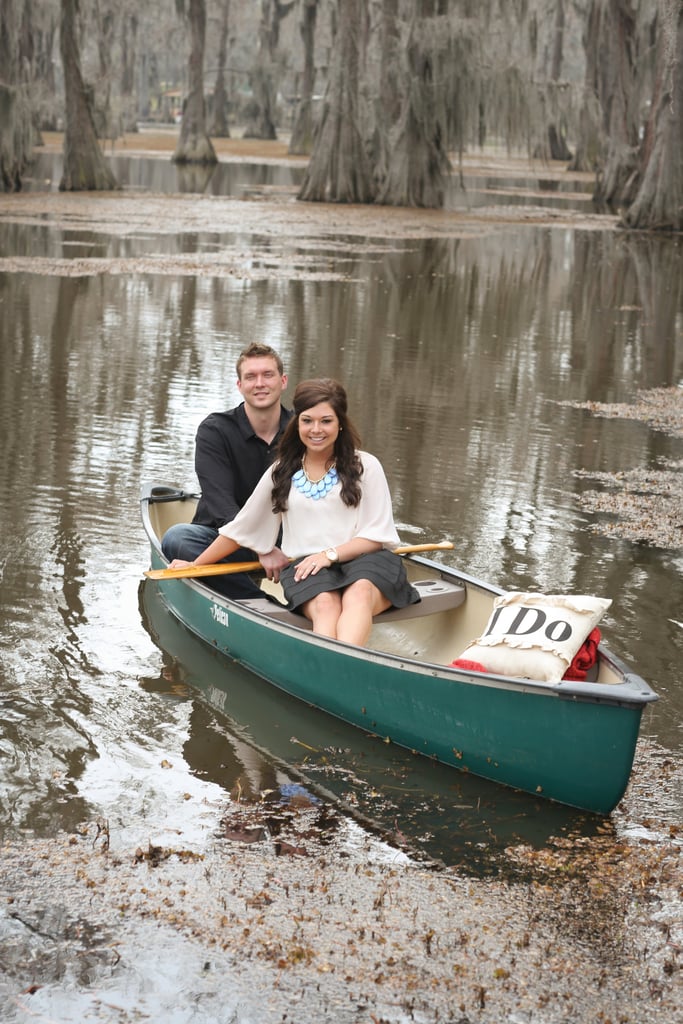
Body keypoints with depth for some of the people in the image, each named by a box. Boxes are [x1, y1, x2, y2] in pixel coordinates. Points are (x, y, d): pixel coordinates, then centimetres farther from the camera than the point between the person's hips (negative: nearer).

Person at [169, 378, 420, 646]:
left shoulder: (365, 466, 10)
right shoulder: (282, 472, 17)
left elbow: (376, 536, 4)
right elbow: (240, 529, 24)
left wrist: (330, 554, -10)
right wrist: (195, 565, 24)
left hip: (363, 560, -1)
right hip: (304, 568, 2)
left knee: (359, 591, -39)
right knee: (324, 603, -36)